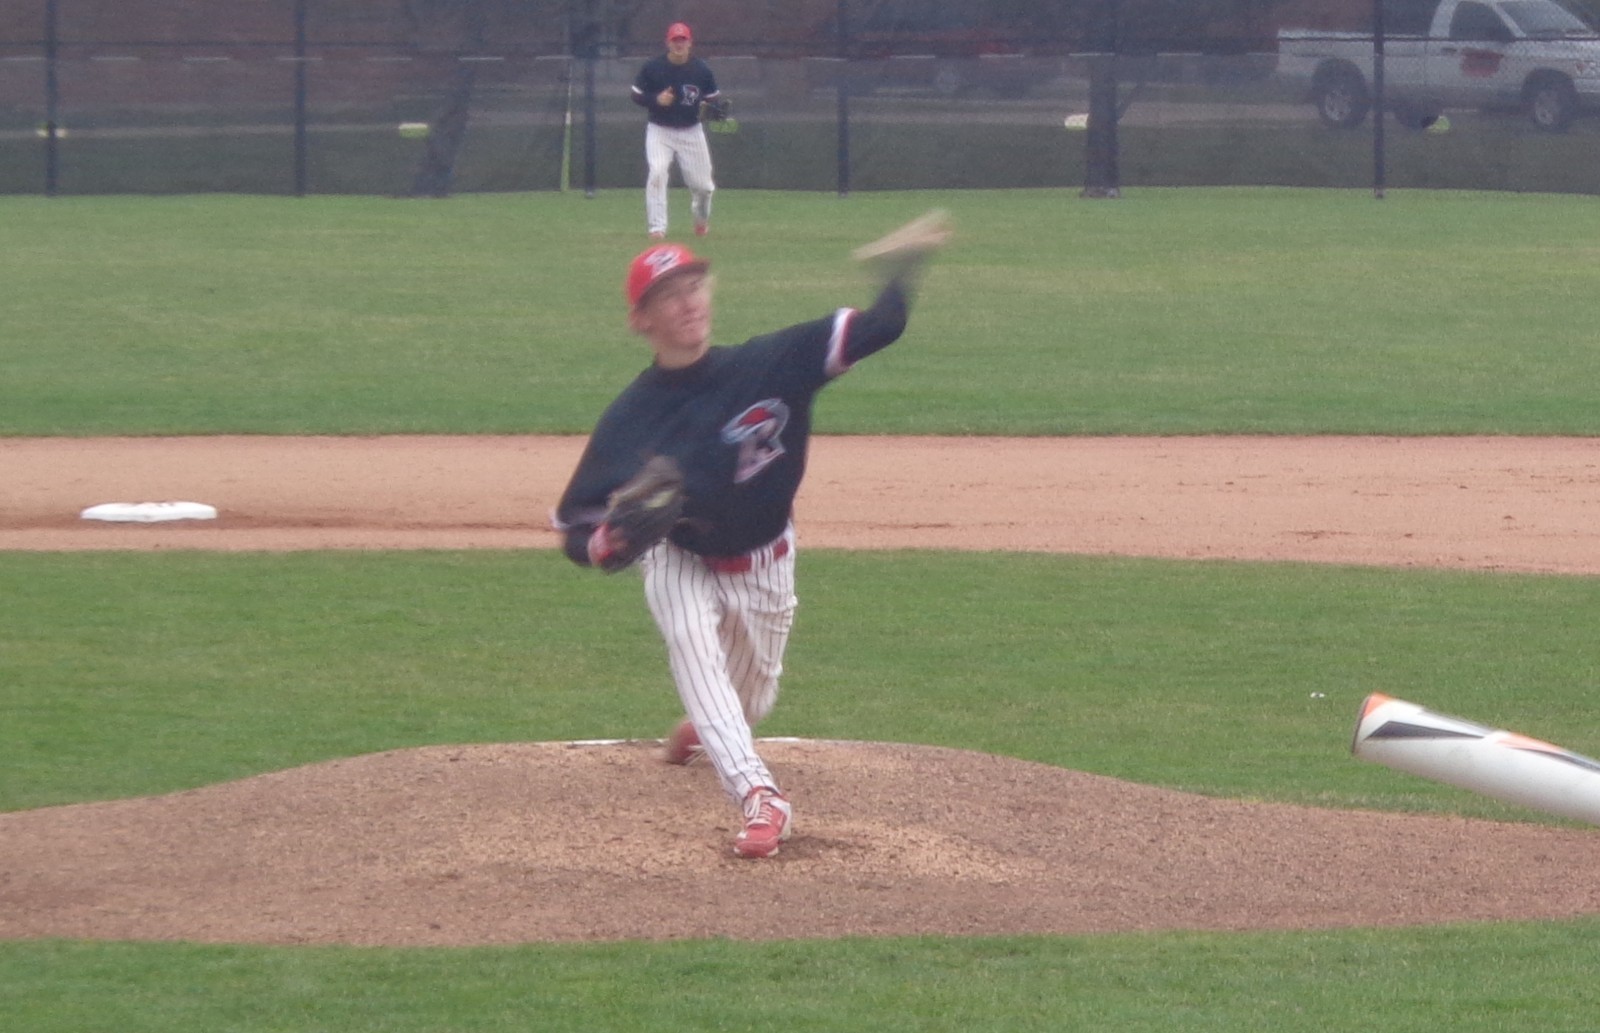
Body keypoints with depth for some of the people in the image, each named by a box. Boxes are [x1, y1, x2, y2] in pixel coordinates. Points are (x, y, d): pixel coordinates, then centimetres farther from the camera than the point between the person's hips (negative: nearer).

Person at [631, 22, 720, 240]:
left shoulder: (701, 70, -4)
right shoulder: (652, 67, -8)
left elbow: (714, 98, 5)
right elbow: (637, 96, -1)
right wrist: (656, 100, -21)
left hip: (691, 132, 1)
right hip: (659, 131, -1)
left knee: (702, 184, 3)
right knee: (657, 172, -23)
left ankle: (701, 218, 36)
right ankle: (657, 227, -17)